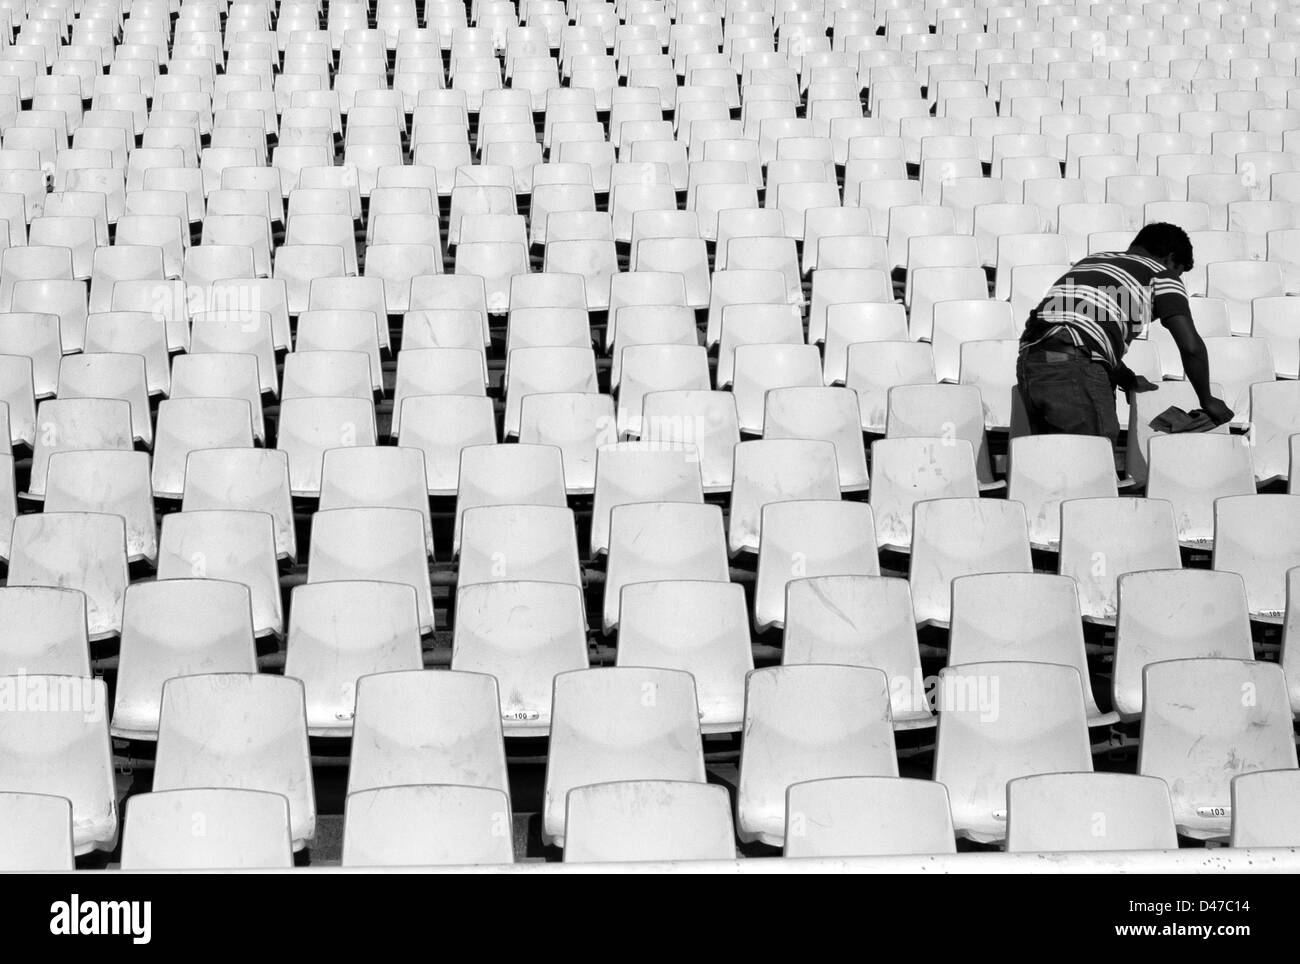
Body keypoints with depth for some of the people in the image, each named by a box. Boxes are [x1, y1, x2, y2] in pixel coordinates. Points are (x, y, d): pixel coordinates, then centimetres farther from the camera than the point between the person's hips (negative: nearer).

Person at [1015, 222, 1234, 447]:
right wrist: (1207, 401, 17)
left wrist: (1128, 379, 49)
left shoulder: (1091, 260, 33)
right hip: (1073, 368, -8)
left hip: (1027, 359, 8)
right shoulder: (1162, 274, 12)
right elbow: (1191, 346, 3)